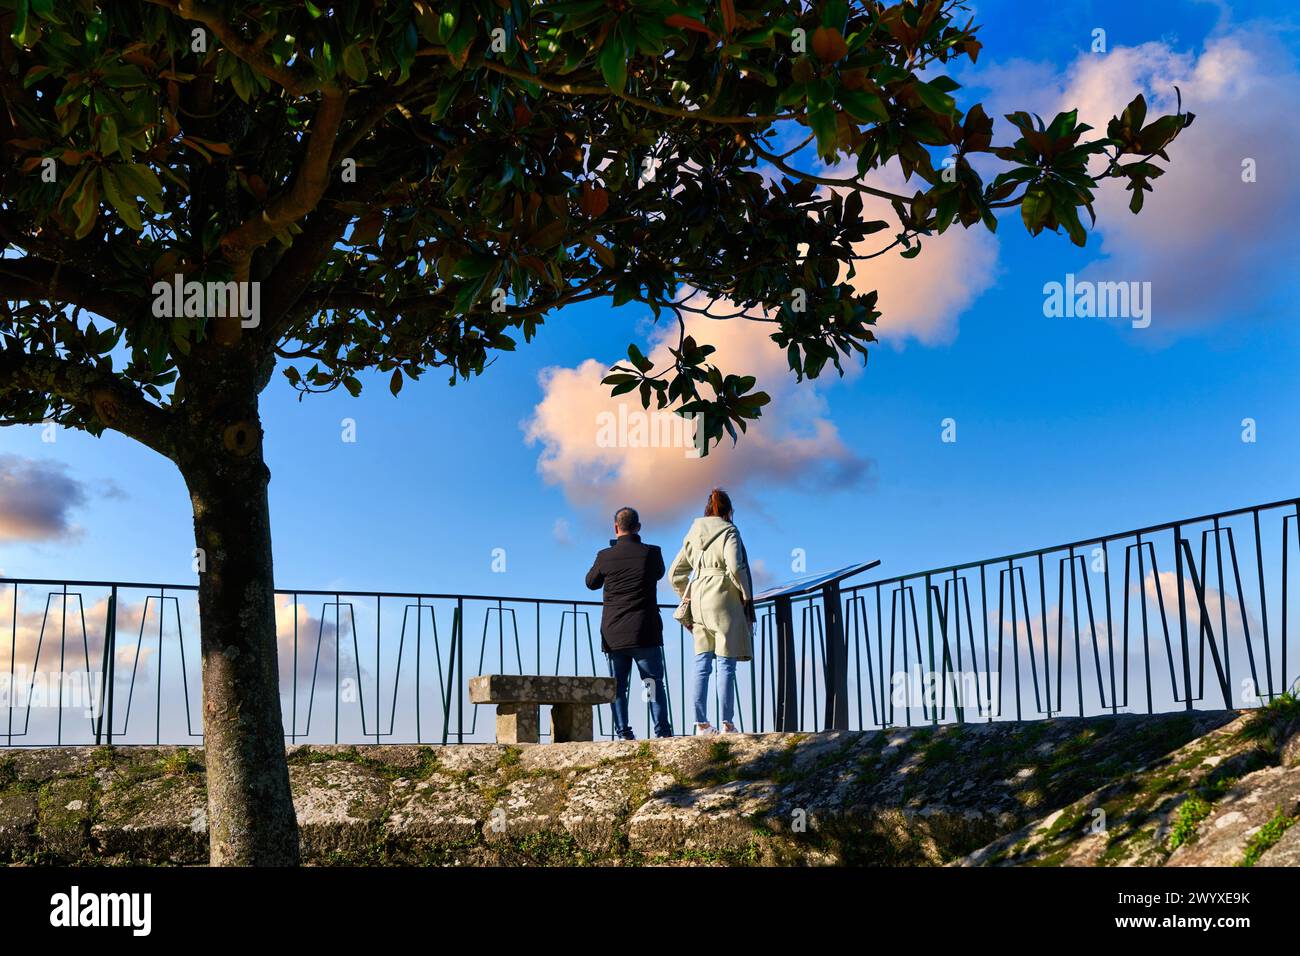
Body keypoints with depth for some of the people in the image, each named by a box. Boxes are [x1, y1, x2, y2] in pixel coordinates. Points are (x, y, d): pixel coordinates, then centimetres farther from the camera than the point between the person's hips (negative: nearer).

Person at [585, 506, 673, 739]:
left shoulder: (605, 556, -3)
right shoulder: (652, 553, -6)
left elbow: (591, 583, 16)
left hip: (613, 634, 1)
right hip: (645, 633, -1)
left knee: (617, 686, 8)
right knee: (655, 683, 5)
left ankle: (623, 733, 4)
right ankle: (662, 731, -1)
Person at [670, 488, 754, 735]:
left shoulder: (693, 534, 15)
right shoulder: (729, 531, -4)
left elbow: (675, 573, 17)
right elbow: (734, 567, -19)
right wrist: (746, 595, -6)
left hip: (699, 599, 6)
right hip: (724, 599, -6)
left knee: (701, 664, 7)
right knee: (726, 665, -3)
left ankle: (701, 723, 7)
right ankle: (726, 723, -3)